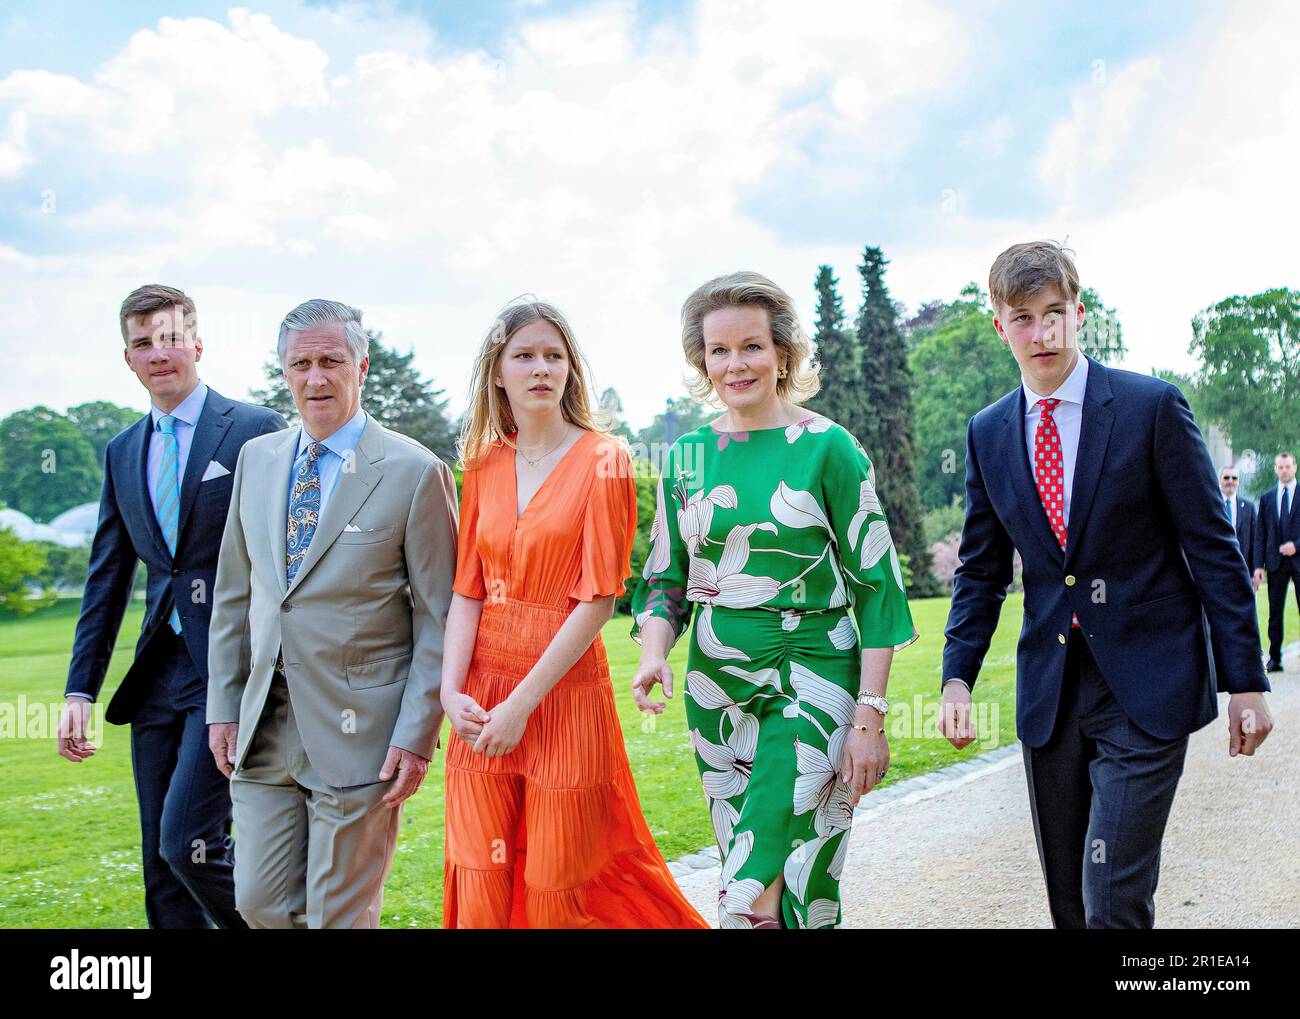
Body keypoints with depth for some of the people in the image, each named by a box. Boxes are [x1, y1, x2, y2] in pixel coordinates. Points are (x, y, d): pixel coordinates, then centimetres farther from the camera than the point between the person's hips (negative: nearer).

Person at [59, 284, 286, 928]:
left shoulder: (257, 431, -4)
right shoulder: (123, 453, 14)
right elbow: (107, 579, 16)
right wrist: (80, 689, 10)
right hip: (158, 675, 6)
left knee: (187, 842, -15)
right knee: (163, 874, 9)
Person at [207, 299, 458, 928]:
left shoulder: (415, 472, -8)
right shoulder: (256, 459, 9)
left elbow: (440, 617, -7)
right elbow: (233, 594, 14)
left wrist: (416, 734, -12)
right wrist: (223, 706, 10)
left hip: (356, 732, -5)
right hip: (263, 726, 5)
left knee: (339, 915, 4)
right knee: (260, 903, 10)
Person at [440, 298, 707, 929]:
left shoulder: (602, 461, -5)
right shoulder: (484, 465, 9)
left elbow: (599, 598, -11)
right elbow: (467, 591, 6)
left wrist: (524, 701, -15)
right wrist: (452, 691, -8)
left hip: (565, 693, -4)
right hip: (481, 704, 4)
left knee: (554, 892, 3)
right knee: (479, 888, 7)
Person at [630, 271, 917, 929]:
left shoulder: (828, 448, -5)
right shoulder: (686, 457, 7)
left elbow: (874, 583, -5)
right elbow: (666, 579, 12)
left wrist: (870, 716, -10)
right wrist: (653, 650, -9)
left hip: (813, 674, -4)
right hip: (716, 681, 4)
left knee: (754, 896, -11)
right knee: (743, 869, 11)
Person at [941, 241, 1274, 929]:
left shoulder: (1152, 406, -5)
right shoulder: (988, 432, 7)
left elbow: (1214, 549, -4)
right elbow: (981, 569, 11)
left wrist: (1245, 682, -7)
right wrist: (957, 676, -1)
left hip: (1147, 686, -4)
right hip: (1050, 689, 4)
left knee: (1113, 896, -12)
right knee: (1067, 898, 11)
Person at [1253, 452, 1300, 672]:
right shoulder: (1267, 498, 12)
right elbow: (1260, 534, 8)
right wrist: (1259, 565, 1)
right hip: (1276, 562, 2)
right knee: (1275, 613, 3)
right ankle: (1275, 658, 8)